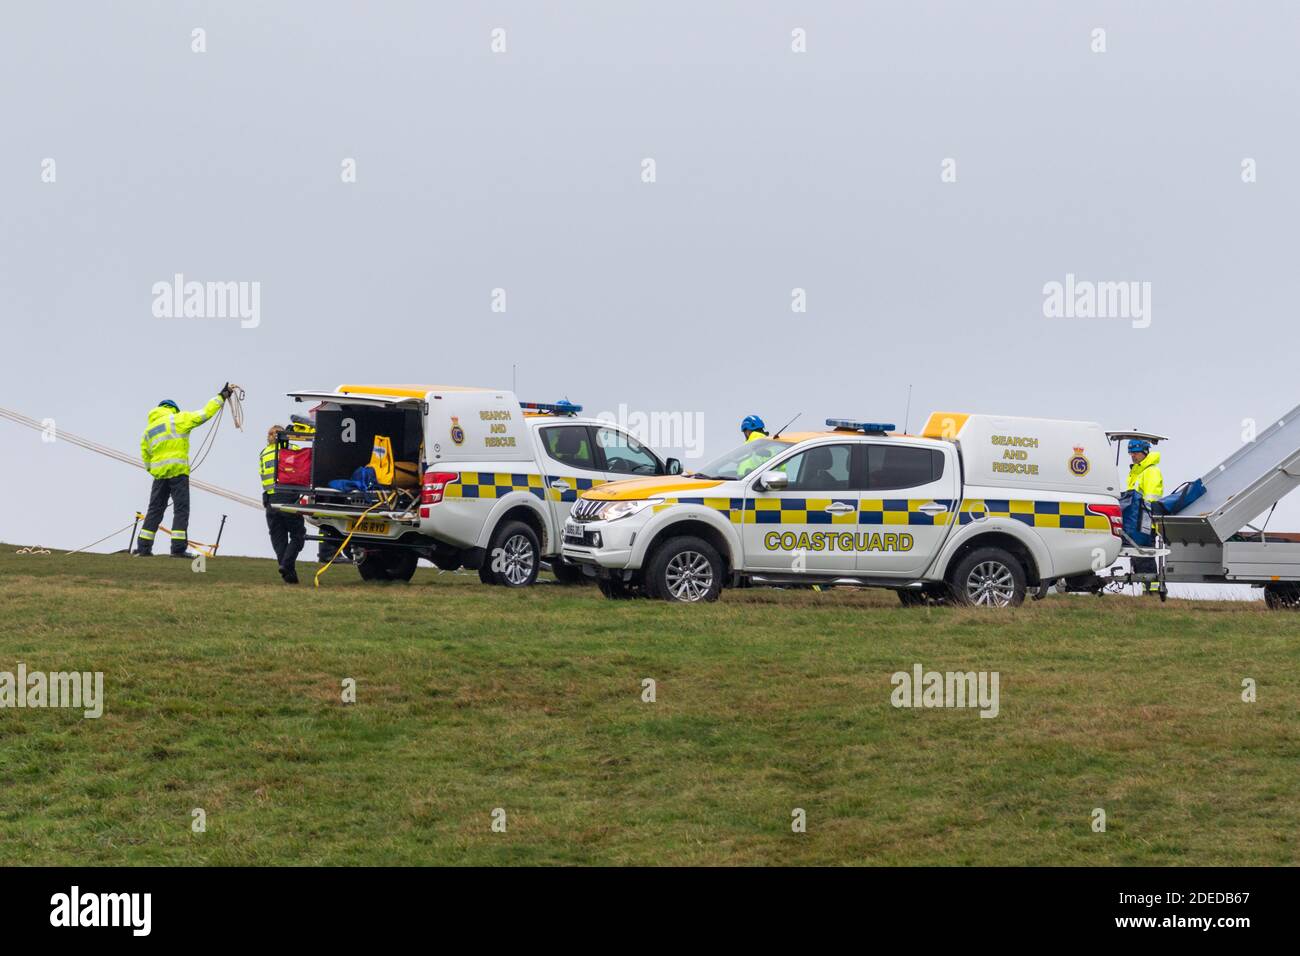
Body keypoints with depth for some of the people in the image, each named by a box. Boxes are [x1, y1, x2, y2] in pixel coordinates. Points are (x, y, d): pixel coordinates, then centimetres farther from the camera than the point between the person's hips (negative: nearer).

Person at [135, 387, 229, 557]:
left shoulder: (149, 428, 19)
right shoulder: (178, 419, 1)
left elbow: (145, 454, 18)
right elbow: (204, 414, -1)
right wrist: (221, 397, 7)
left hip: (159, 473, 5)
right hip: (178, 471, -5)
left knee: (155, 510, 11)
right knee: (181, 509, -3)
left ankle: (143, 548, 9)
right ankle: (178, 548, -11)